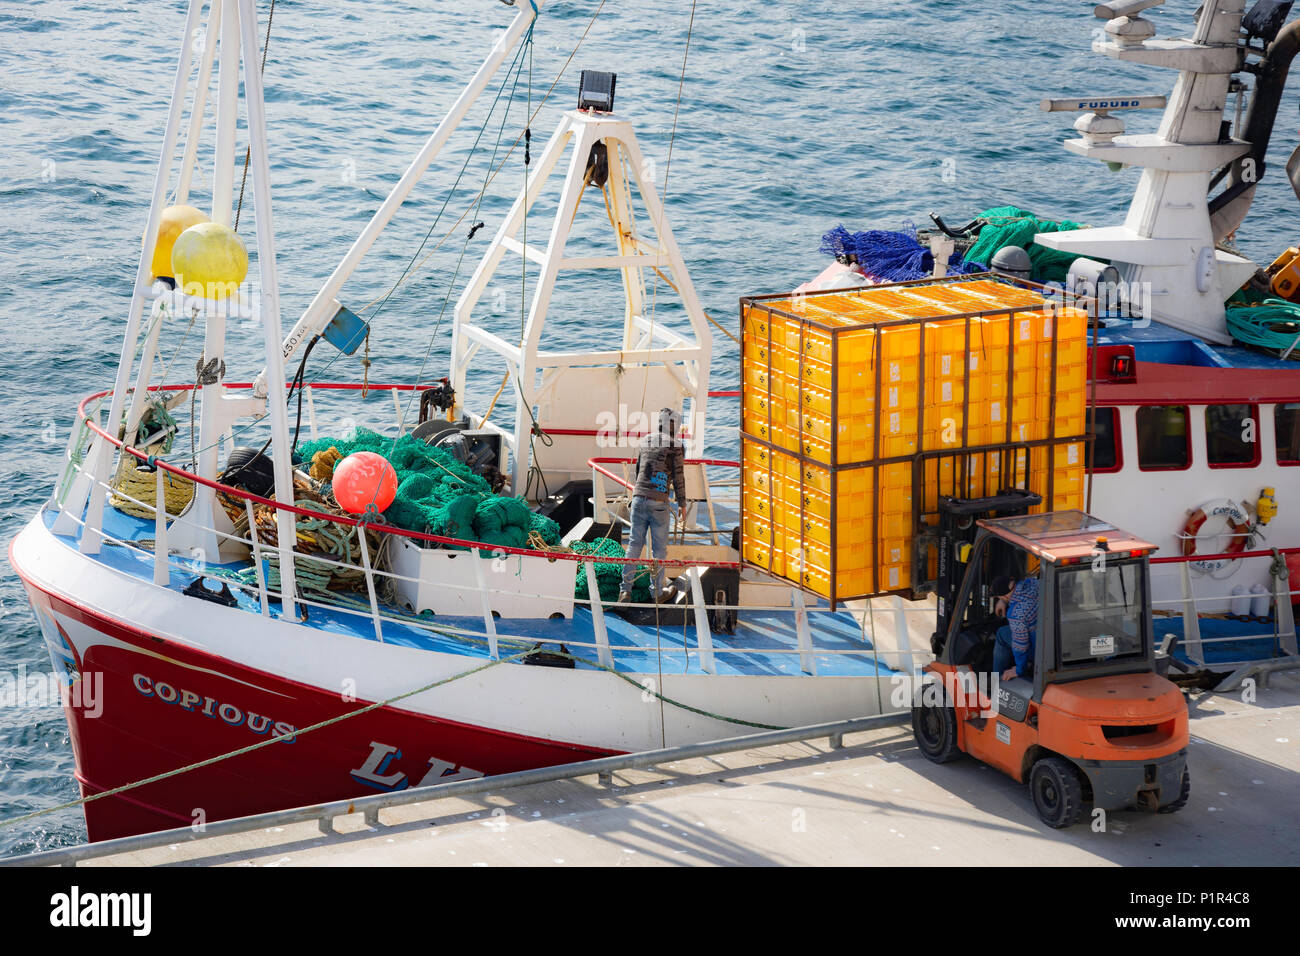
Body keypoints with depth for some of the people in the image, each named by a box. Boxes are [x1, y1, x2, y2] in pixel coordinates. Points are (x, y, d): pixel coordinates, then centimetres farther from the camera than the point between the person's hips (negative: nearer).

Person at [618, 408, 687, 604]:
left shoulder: (646, 441, 13)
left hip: (639, 498, 4)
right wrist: (682, 504, 4)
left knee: (634, 543, 5)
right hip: (659, 503, -4)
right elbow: (678, 477, -5)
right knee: (659, 548, 6)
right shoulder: (676, 447, -3)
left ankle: (626, 589, -5)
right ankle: (658, 592, 10)